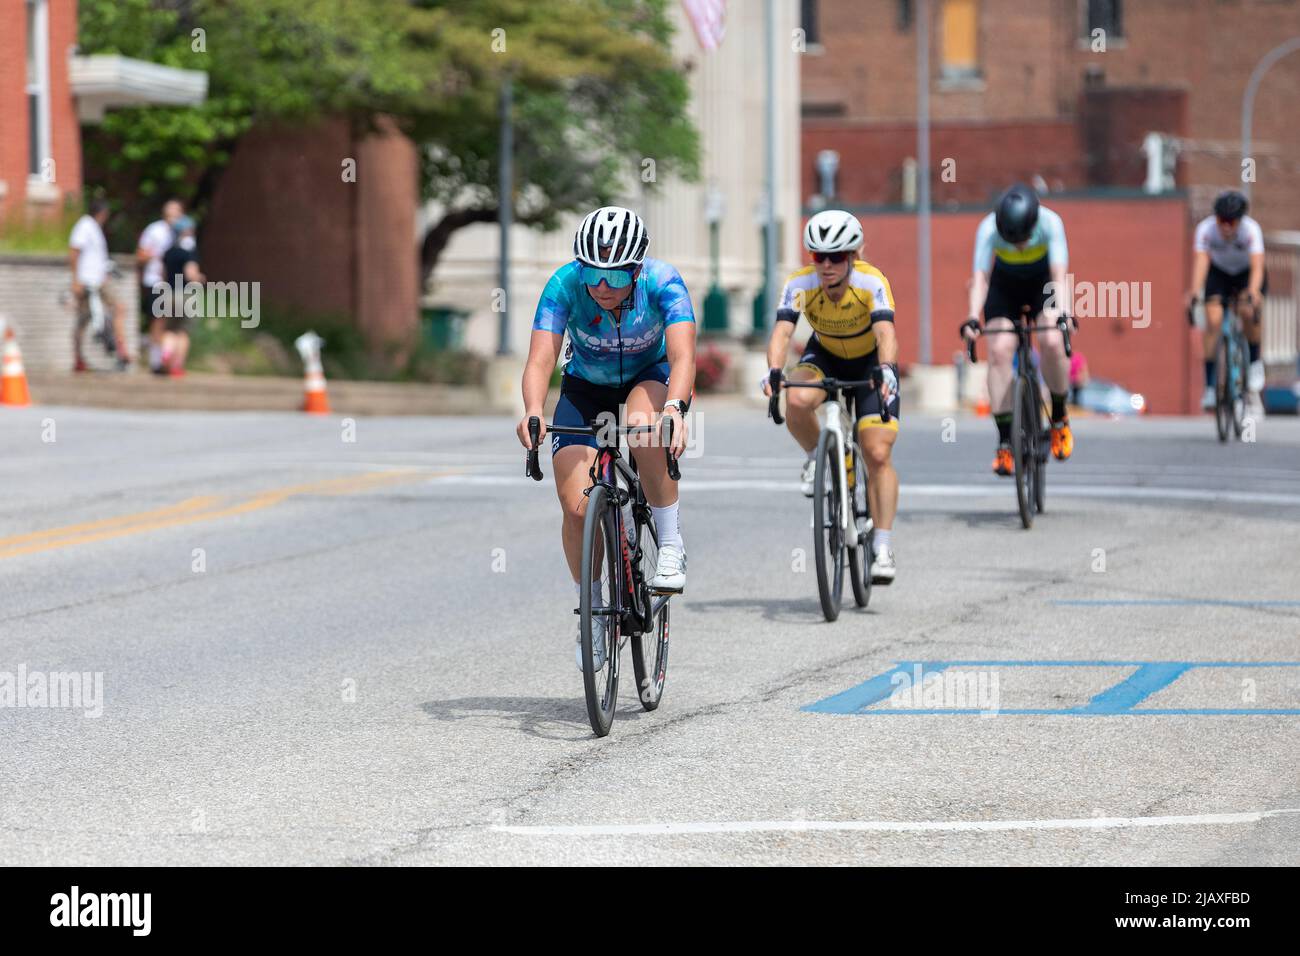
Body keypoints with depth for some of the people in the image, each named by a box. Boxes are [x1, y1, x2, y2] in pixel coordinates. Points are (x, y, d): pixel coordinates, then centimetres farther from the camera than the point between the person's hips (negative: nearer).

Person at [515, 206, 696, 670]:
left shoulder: (663, 283, -30)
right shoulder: (564, 284, -28)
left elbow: (682, 356, -41)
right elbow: (540, 360, -36)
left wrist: (674, 407, -61)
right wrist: (533, 413, -56)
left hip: (650, 379, -1)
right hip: (586, 388, 1)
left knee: (643, 430, -38)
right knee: (576, 506, -15)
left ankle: (671, 543, -19)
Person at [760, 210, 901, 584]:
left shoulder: (872, 282, -31)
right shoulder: (800, 284, -26)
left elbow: (886, 332, -43)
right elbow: (781, 331, -36)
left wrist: (886, 370, -62)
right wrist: (773, 372, -55)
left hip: (871, 362, -2)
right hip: (825, 357, 2)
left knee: (878, 455, -15)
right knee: (796, 401, -33)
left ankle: (883, 548, -7)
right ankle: (817, 458, -2)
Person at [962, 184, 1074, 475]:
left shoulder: (1050, 222, -32)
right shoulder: (989, 228, -31)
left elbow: (1058, 274, -36)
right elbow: (980, 276, -35)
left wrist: (1058, 311, -52)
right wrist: (973, 317, -49)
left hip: (1042, 284, 0)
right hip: (1004, 285, 0)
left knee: (1052, 343, -25)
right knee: (999, 351, -19)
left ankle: (1059, 418, -1)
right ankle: (1004, 443, -16)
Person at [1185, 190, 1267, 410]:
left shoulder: (1251, 229, -32)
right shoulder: (1205, 229, -28)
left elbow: (1257, 266, -41)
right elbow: (1200, 261, -38)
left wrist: (1253, 292, -59)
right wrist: (1194, 291, -56)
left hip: (1246, 274, -1)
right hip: (1219, 273, 1)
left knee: (1248, 311, -30)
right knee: (1213, 320, -20)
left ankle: (1255, 362, -5)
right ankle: (1209, 386, -15)